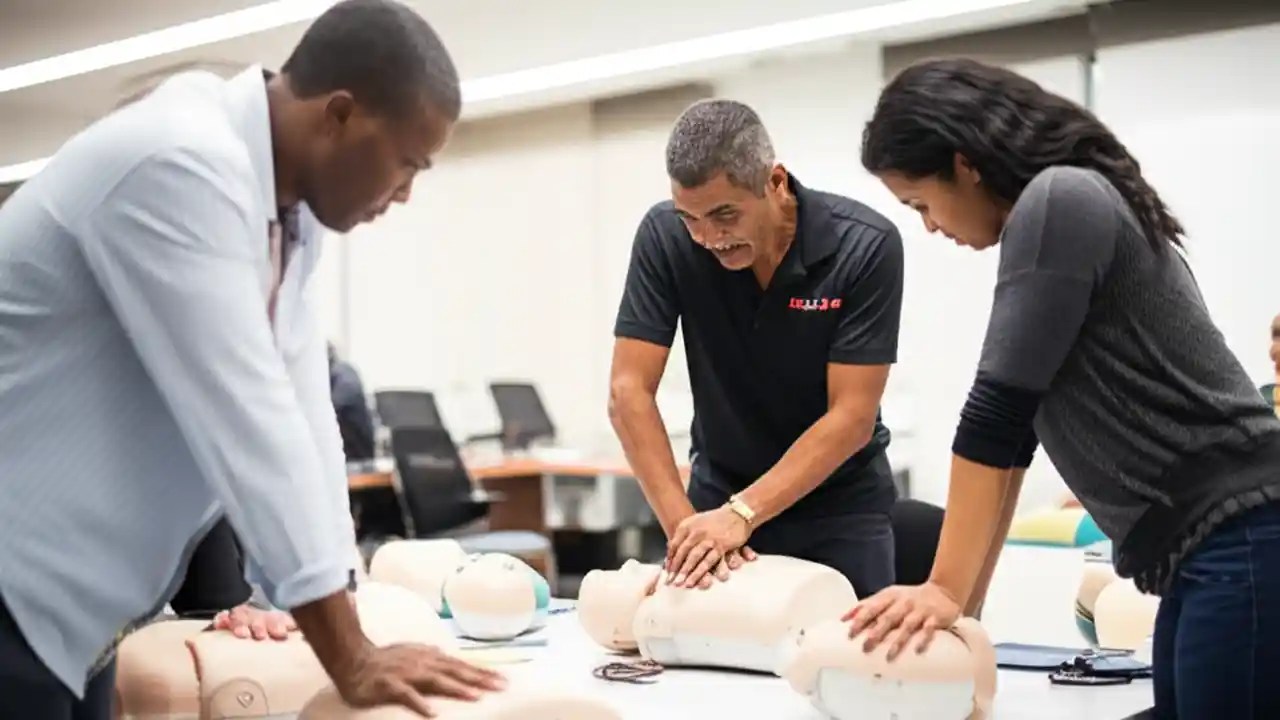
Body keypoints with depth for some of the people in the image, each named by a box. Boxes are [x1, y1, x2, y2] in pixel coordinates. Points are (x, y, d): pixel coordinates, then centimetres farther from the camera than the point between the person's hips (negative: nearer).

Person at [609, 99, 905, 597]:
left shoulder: (865, 246, -22)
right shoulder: (665, 236, -16)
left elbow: (852, 417, -22)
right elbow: (629, 393, -17)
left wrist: (742, 515, -29)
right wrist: (685, 524, -25)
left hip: (839, 503, -1)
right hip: (719, 493, 2)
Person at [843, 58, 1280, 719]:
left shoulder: (1060, 202, -10)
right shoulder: (1068, 208, 19)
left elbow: (995, 416, -13)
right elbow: (1014, 434, 19)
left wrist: (945, 588, -7)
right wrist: (963, 601, 20)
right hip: (1211, 560, 9)